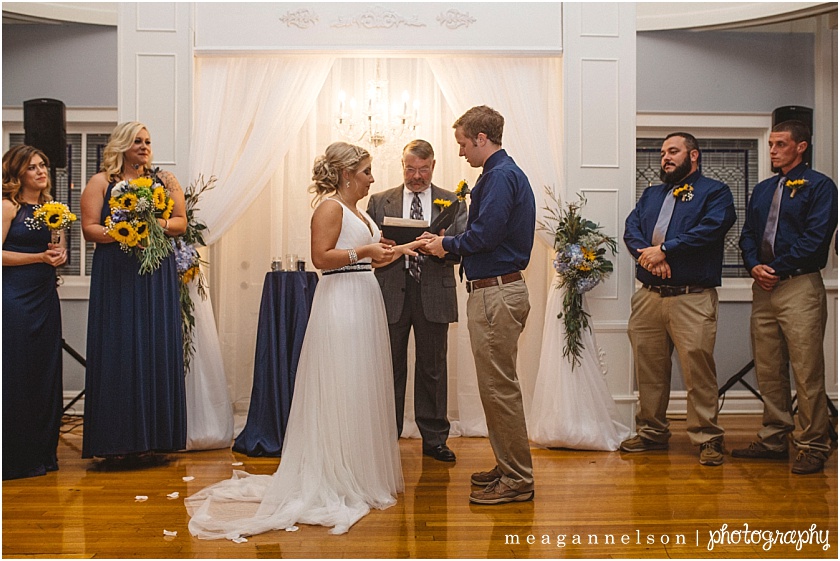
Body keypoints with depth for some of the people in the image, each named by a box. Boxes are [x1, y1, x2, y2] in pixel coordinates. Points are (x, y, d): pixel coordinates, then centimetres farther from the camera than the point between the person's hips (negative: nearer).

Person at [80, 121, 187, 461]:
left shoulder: (165, 180, 13)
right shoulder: (101, 182, 6)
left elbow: (181, 222, 10)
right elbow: (89, 228, -1)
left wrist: (158, 225, -10)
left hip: (157, 275, 2)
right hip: (116, 275, -2)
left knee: (156, 349, 0)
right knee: (118, 349, -3)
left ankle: (150, 437, 8)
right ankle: (117, 440, 3)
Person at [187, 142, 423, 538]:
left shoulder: (358, 211, 19)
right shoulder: (329, 206, -9)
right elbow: (321, 257, -17)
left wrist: (399, 250, 18)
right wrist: (364, 251, -17)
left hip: (365, 303, 10)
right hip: (340, 303, -10)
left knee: (362, 391, 12)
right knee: (339, 392, -4)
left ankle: (361, 475, 22)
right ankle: (336, 480, 5)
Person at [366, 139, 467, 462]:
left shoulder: (452, 202, 9)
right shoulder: (380, 202, 10)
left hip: (434, 294, 0)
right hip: (392, 293, 0)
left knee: (433, 369, 8)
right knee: (391, 368, 5)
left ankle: (434, 439, 19)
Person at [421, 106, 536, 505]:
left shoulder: (501, 176, -13)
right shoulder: (503, 173, 19)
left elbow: (484, 235, -21)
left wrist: (446, 244, -4)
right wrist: (450, 244, 10)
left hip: (496, 294, -11)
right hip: (495, 291, 11)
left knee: (499, 388, -4)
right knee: (497, 386, 16)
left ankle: (517, 480, 5)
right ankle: (509, 468, 26)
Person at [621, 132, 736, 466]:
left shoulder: (715, 192, 6)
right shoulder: (651, 194, 23)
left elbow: (711, 229, -12)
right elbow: (631, 229, 9)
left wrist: (664, 250, -15)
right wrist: (647, 255, -12)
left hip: (692, 298, -5)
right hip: (648, 297, 6)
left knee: (698, 367, -7)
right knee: (648, 368, 9)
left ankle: (707, 438, 4)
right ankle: (651, 432, 21)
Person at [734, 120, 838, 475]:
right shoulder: (762, 190, 21)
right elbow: (748, 234, 17)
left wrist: (776, 270, -12)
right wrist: (755, 266, -2)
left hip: (799, 287, -6)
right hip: (764, 288, 7)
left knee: (807, 372, -6)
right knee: (768, 371, 9)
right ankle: (774, 439, 18)